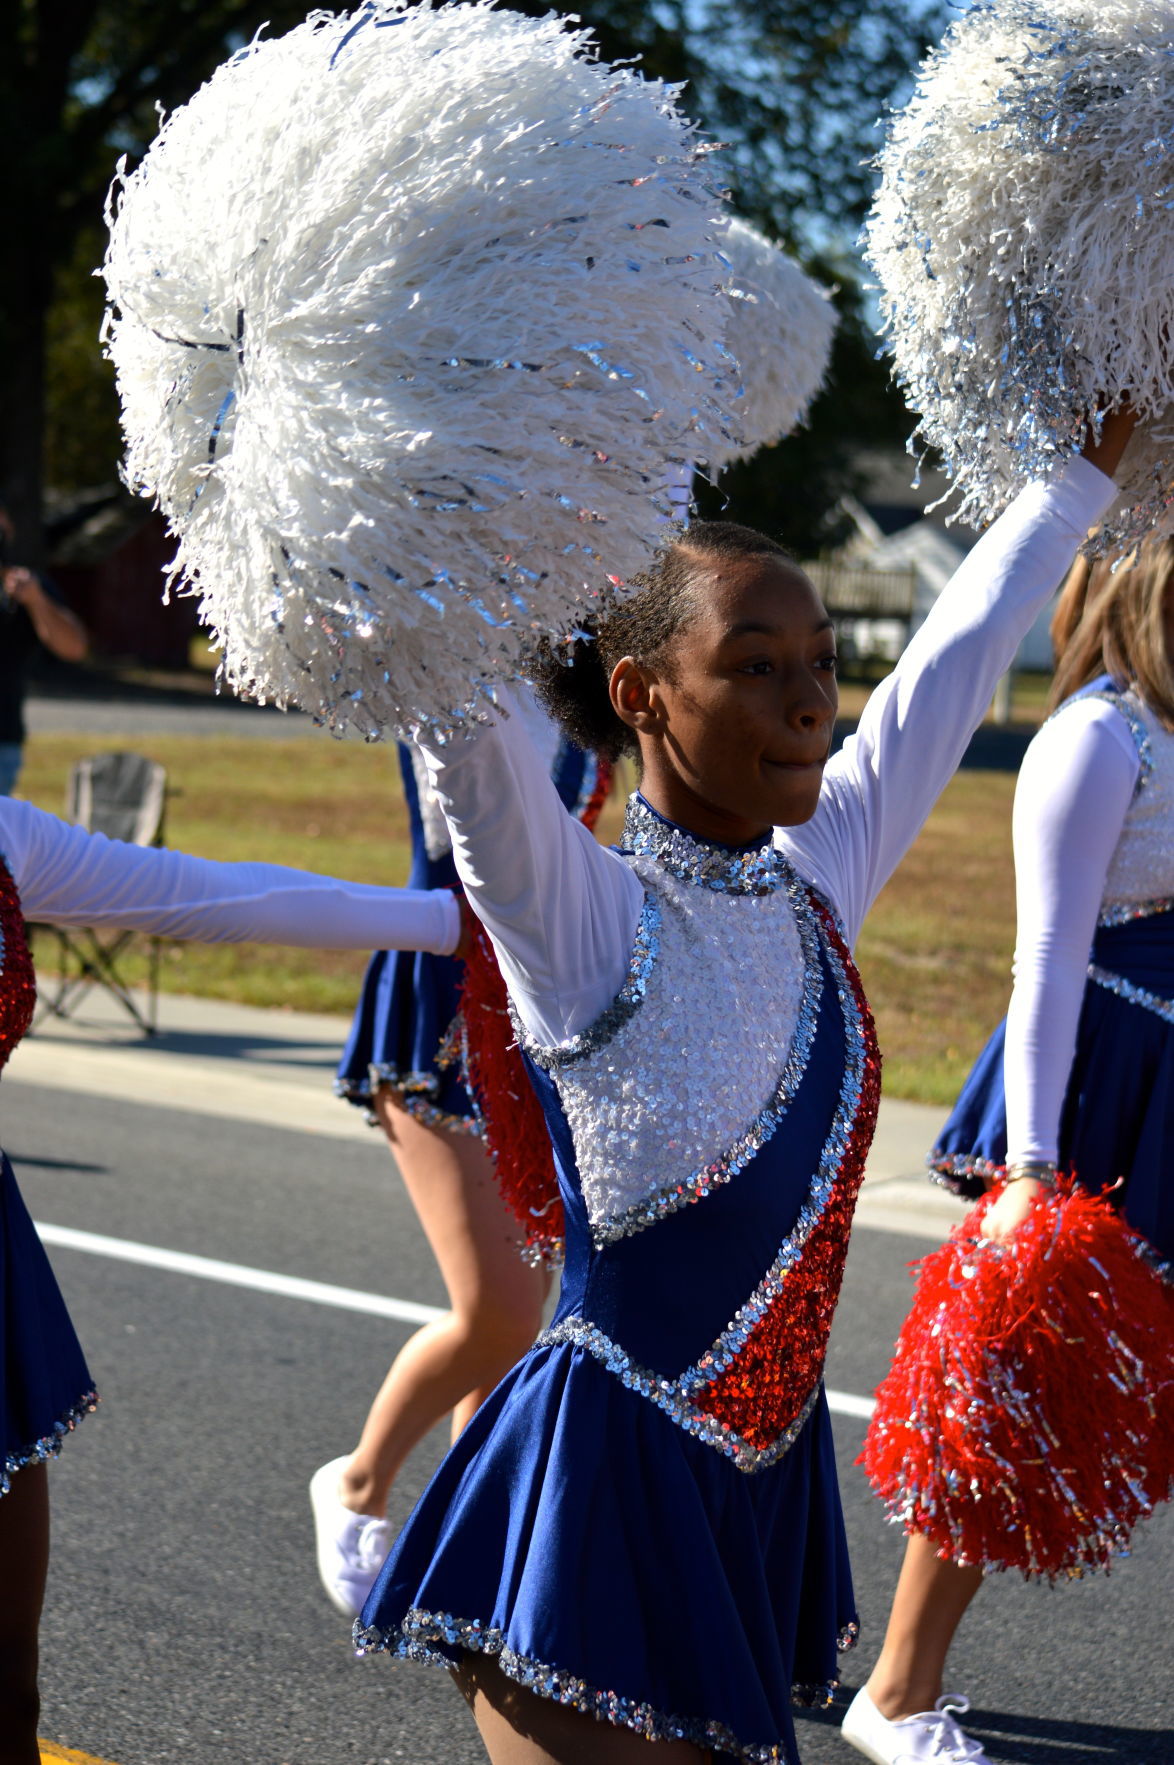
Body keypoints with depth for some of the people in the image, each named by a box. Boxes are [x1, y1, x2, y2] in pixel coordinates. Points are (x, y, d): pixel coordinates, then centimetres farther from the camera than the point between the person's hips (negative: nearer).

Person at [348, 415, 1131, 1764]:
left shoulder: (819, 882, 5)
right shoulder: (583, 918, -13)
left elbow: (958, 654, 15)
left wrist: (1090, 462, 23)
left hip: (763, 1481, 6)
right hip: (602, 1485, -6)